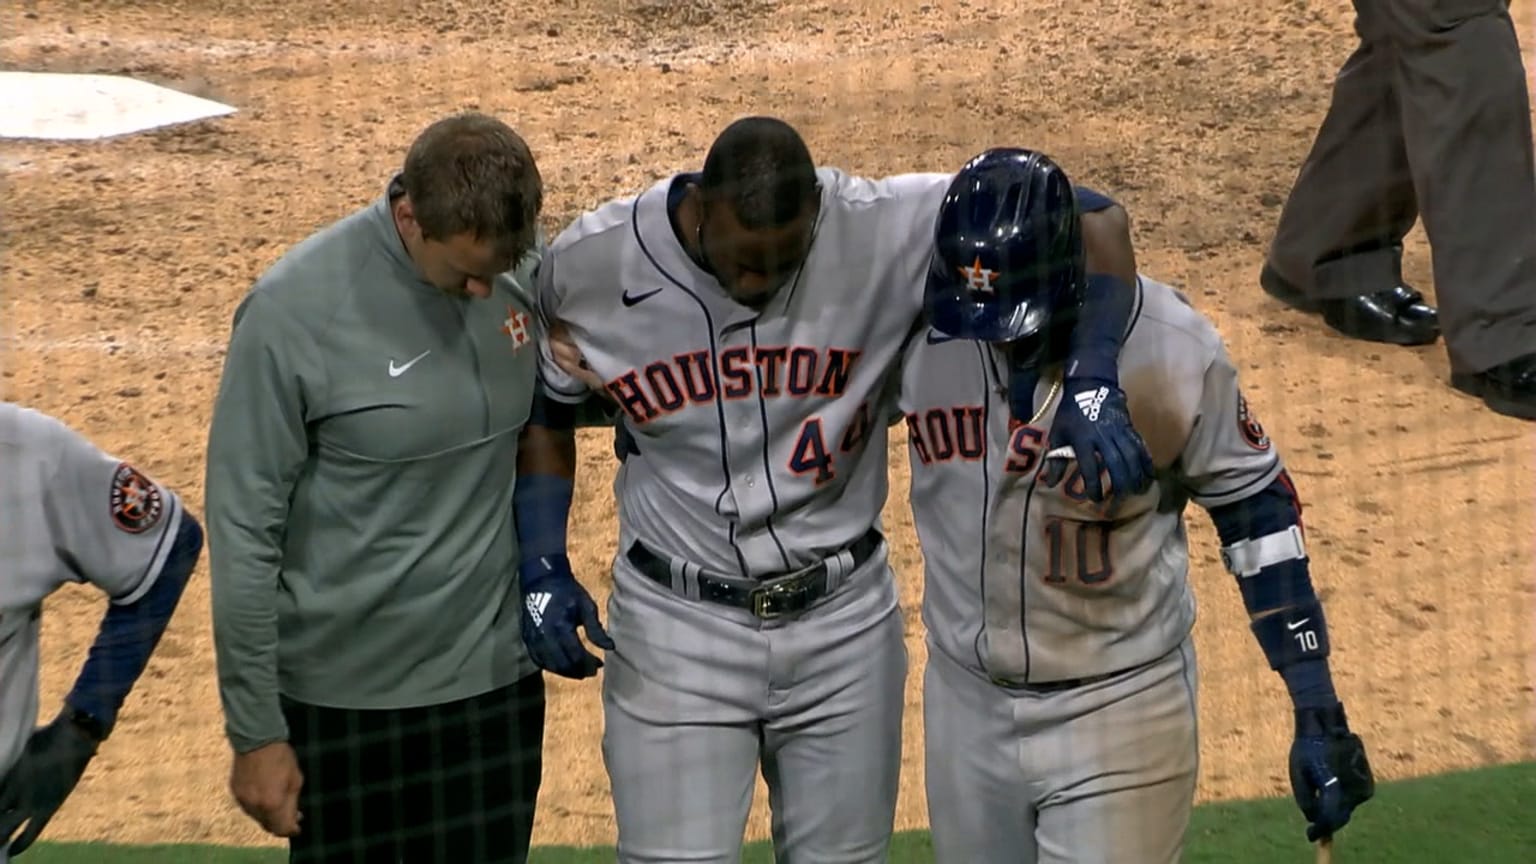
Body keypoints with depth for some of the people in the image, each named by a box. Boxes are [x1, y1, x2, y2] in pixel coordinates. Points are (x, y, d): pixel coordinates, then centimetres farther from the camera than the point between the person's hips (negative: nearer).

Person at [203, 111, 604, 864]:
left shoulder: (527, 268, -5)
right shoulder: (294, 312, -18)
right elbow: (244, 528, -13)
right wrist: (255, 733, -9)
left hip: (495, 681, 4)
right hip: (345, 693, -4)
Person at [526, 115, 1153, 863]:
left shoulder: (882, 232, -17)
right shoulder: (588, 265, -12)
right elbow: (546, 411, 8)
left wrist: (1093, 385, -28)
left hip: (841, 621, 1)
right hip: (678, 629, -1)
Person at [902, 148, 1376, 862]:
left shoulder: (1168, 350, -19)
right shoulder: (919, 328, -13)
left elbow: (1257, 510, -9)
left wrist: (1318, 715, -10)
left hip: (1122, 709, -3)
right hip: (965, 701, 4)